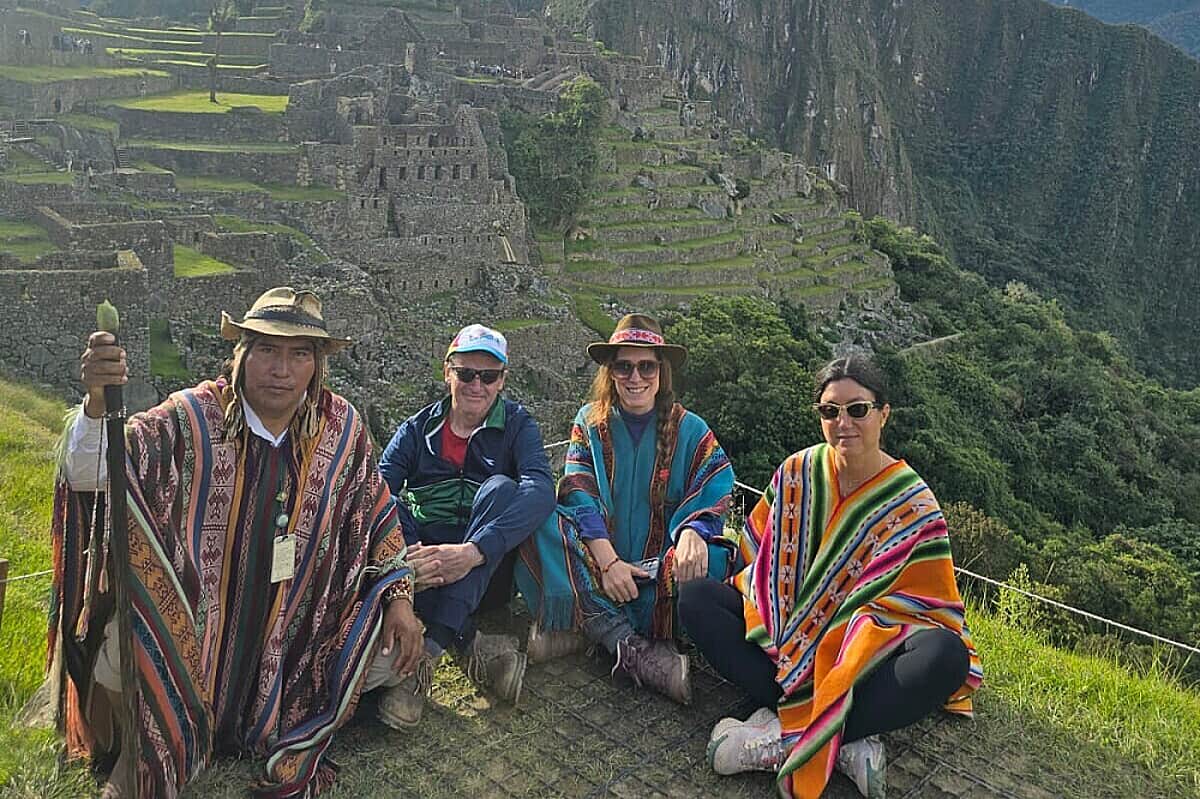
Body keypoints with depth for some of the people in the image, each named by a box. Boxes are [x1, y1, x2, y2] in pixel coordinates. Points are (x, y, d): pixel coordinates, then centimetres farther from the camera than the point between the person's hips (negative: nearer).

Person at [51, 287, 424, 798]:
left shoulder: (341, 428, -6)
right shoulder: (192, 419, -14)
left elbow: (374, 514, 5)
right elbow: (88, 474, -22)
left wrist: (398, 597, -1)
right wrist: (98, 401, -42)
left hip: (298, 632, 3)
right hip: (188, 627, -3)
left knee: (394, 657, -7)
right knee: (115, 658, -28)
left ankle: (294, 718, 22)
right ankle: (153, 744, 7)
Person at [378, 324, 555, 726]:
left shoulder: (517, 425, 3)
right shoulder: (418, 429, 9)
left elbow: (542, 489, -19)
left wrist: (472, 552, -36)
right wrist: (405, 557, -30)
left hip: (486, 575, -1)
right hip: (423, 568, 2)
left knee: (500, 488, -28)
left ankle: (428, 649, -39)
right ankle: (475, 647, -36)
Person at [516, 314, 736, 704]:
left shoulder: (691, 430, 5)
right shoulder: (589, 422, 6)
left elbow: (714, 491, -7)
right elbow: (578, 493, -6)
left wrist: (692, 531, -31)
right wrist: (607, 559, -22)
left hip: (660, 571, 0)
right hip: (592, 567, 1)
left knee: (714, 558, -32)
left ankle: (574, 622, -23)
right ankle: (633, 646, -32)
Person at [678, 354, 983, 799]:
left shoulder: (912, 505, -9)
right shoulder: (798, 473, -1)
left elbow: (922, 606, -11)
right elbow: (762, 557, 3)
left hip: (862, 647, -3)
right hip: (786, 631, 3)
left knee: (946, 657, -33)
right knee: (695, 599, -20)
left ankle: (782, 736, -30)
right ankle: (845, 740, -29)